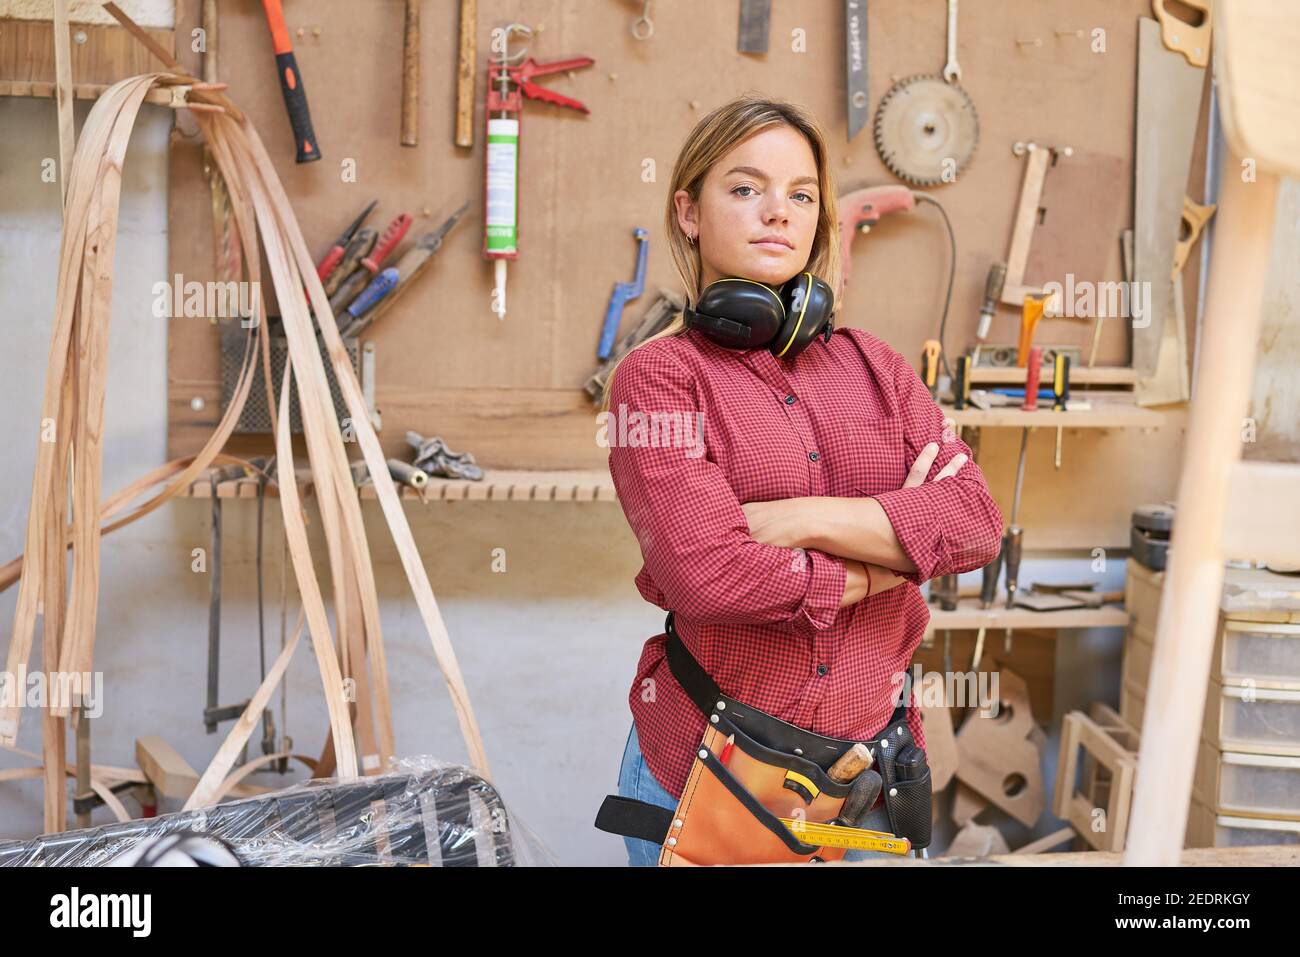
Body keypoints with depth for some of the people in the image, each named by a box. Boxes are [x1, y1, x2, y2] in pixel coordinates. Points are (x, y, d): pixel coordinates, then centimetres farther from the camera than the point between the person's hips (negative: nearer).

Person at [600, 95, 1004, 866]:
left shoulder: (875, 367, 7)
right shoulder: (657, 376, -7)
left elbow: (977, 522, -5)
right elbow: (706, 572, -20)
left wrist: (802, 518, -17)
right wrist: (893, 552, -9)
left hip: (871, 769, 4)